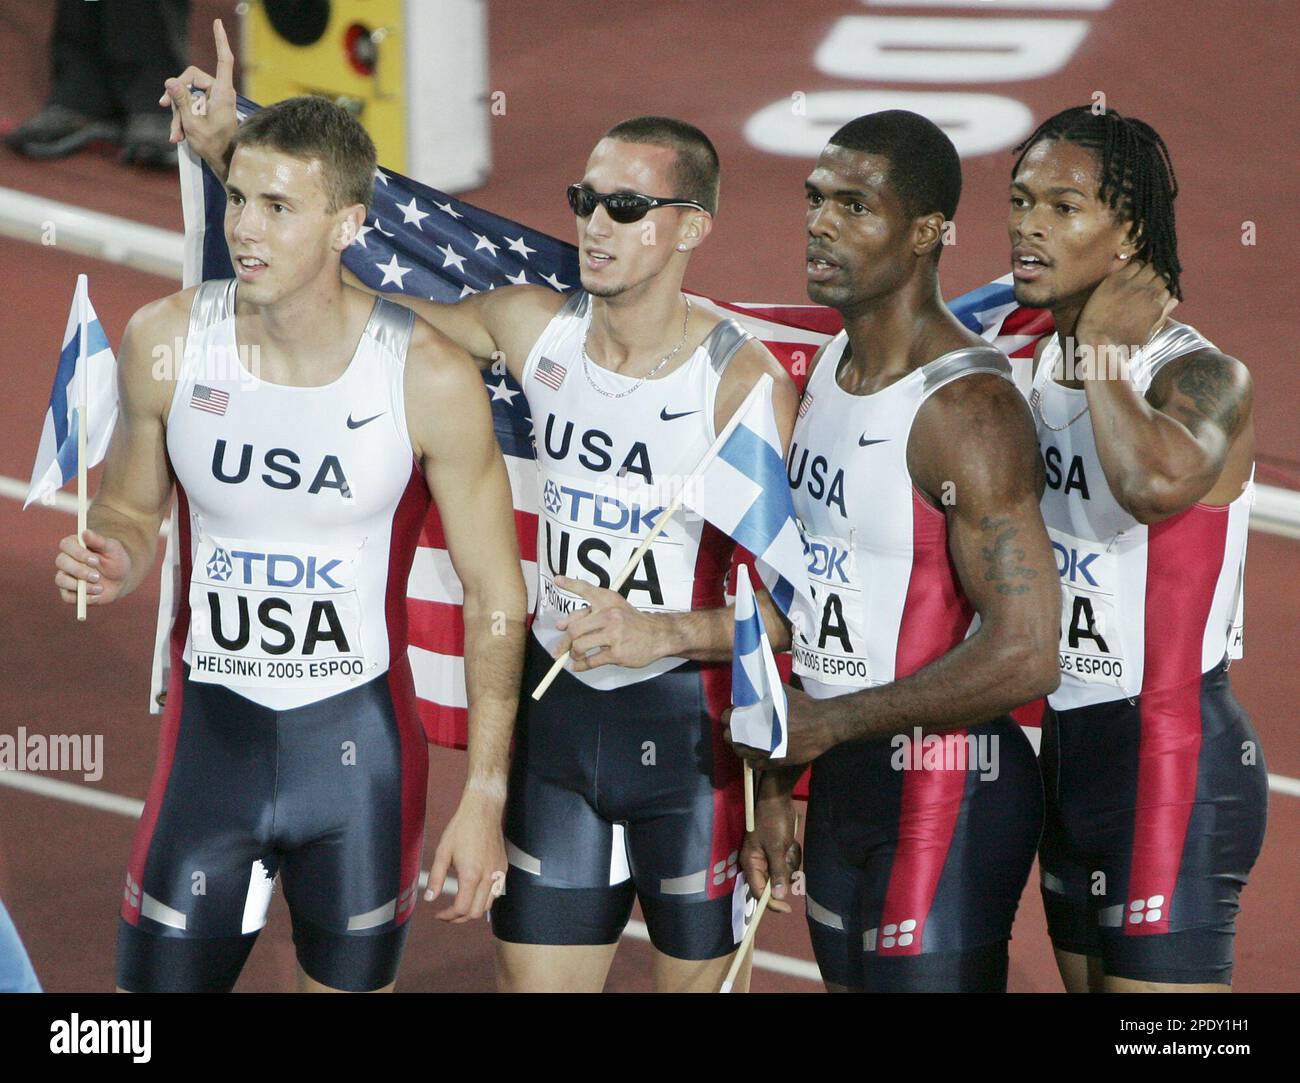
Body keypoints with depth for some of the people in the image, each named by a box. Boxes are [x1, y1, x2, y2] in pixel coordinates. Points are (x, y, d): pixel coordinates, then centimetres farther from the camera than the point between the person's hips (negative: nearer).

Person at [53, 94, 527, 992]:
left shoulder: (428, 377, -14)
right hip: (211, 738, 2)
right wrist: (112, 564, -14)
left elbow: (496, 597, -5)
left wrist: (485, 797, -7)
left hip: (361, 747, -2)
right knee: (159, 978, 2)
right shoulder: (166, 342, -7)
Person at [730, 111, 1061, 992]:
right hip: (845, 781, 9)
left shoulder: (966, 409, -20)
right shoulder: (827, 369, 8)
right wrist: (777, 786, 14)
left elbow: (1024, 657, -26)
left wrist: (829, 721, -17)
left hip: (947, 795, -9)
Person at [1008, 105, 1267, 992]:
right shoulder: (1048, 368, 8)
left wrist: (1106, 349, -28)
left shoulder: (1204, 378, -17)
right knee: (1090, 977, 15)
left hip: (1172, 760, -9)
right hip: (1071, 744, 9)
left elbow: (1156, 484, -43)